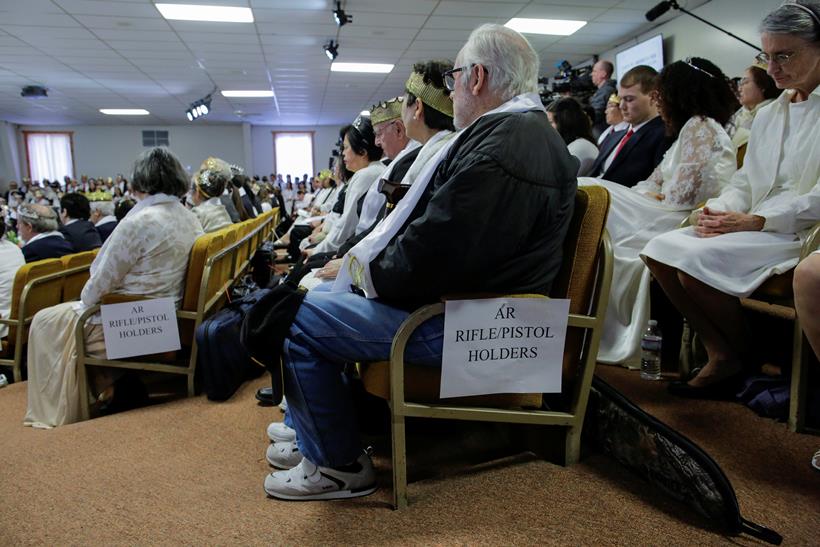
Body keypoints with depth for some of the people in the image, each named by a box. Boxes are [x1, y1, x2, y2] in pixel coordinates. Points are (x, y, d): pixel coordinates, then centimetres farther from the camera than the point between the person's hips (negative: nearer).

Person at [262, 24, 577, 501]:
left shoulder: (499, 144, -23)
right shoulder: (535, 132, 12)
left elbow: (432, 253, -28)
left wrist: (370, 273, -8)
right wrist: (366, 264, 8)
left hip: (457, 325, -11)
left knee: (297, 318, -7)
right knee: (321, 292, 18)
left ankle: (339, 466, 10)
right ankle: (315, 435, 28)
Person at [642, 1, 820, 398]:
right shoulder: (768, 114, 19)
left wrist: (754, 221, -19)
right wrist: (717, 208, -4)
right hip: (754, 226, 7)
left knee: (696, 260, -29)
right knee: (659, 250, -14)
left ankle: (744, 356, -2)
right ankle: (719, 354, -7)